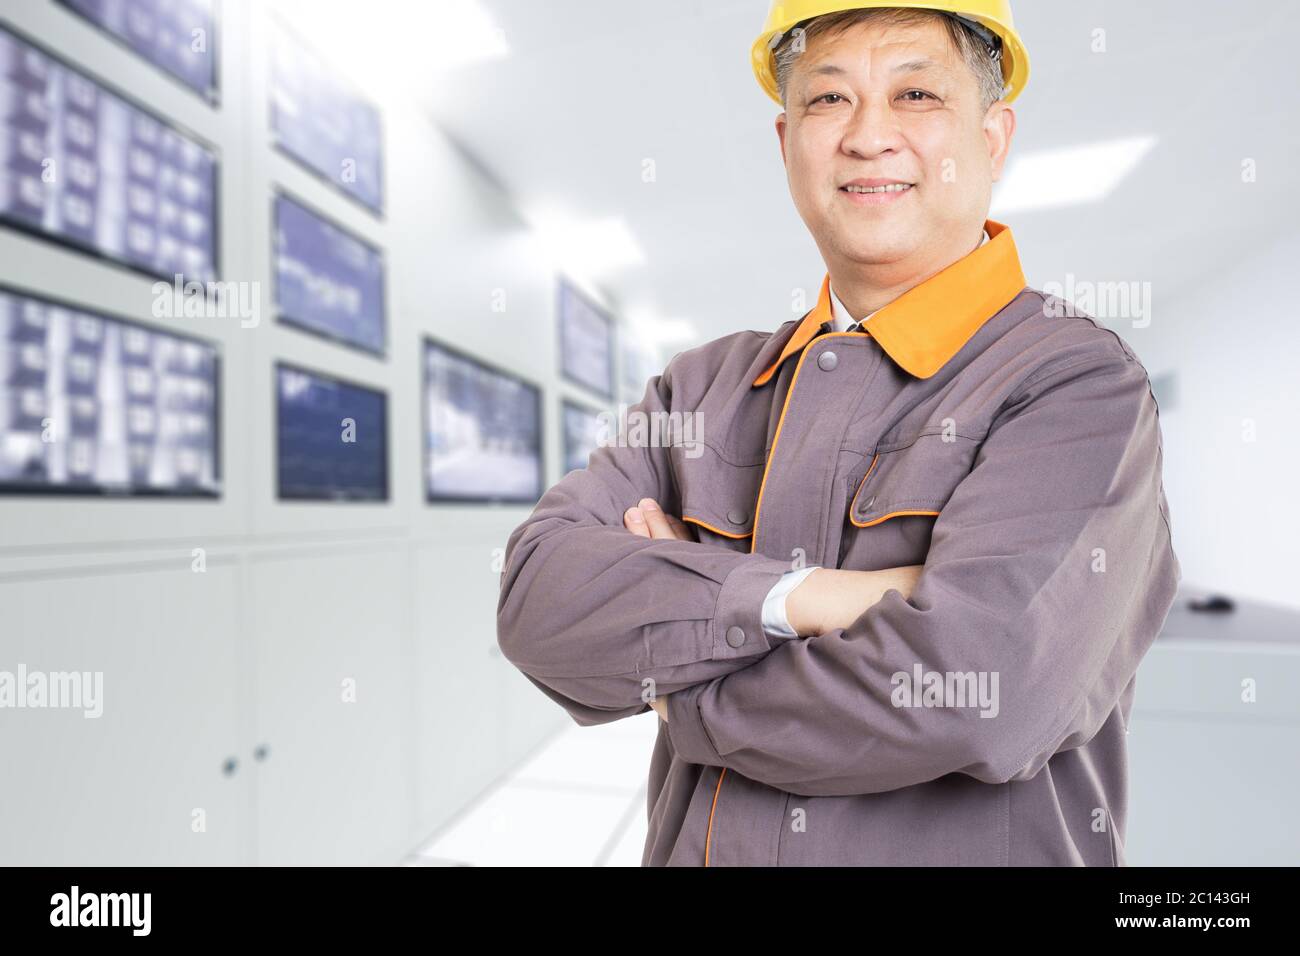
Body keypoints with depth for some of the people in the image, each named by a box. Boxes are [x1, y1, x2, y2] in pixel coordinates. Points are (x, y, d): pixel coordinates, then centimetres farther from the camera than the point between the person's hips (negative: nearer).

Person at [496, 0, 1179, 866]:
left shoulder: (1081, 386, -15)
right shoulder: (706, 384, -3)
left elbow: (980, 698, -28)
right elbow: (537, 597, -13)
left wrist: (676, 684, -16)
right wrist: (793, 597, -27)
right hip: (692, 843, 4)